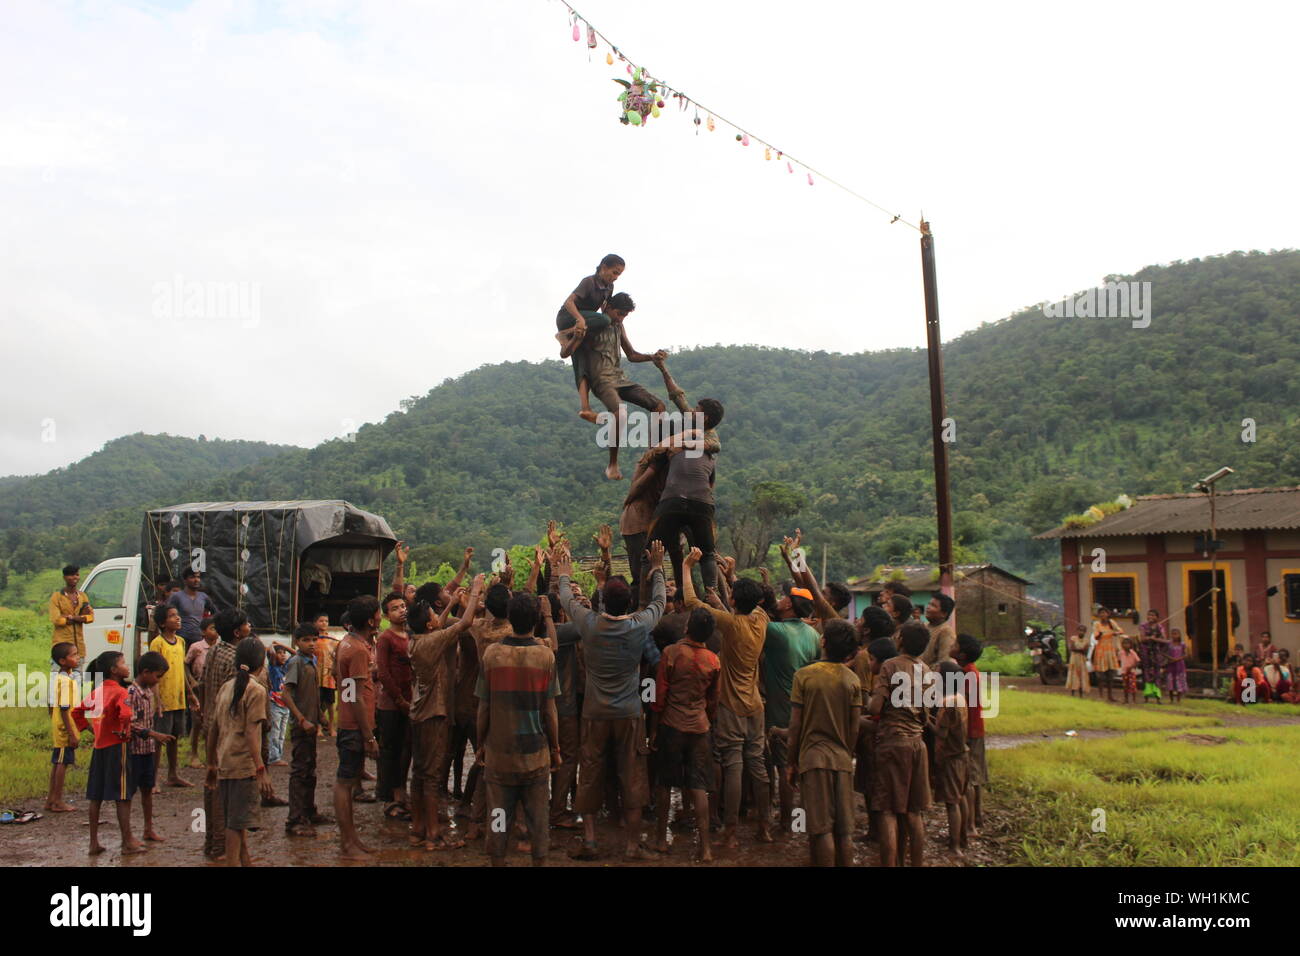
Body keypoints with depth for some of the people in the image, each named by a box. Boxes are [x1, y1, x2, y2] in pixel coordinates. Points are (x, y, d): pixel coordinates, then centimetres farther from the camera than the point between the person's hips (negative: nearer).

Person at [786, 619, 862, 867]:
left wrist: (792, 762, 5)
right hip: (842, 758, 3)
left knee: (822, 829, -2)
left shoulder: (804, 675, -6)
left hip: (813, 756, -3)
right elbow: (854, 729, 4)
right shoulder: (852, 679, 1)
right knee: (844, 831, 8)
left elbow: (795, 725, -5)